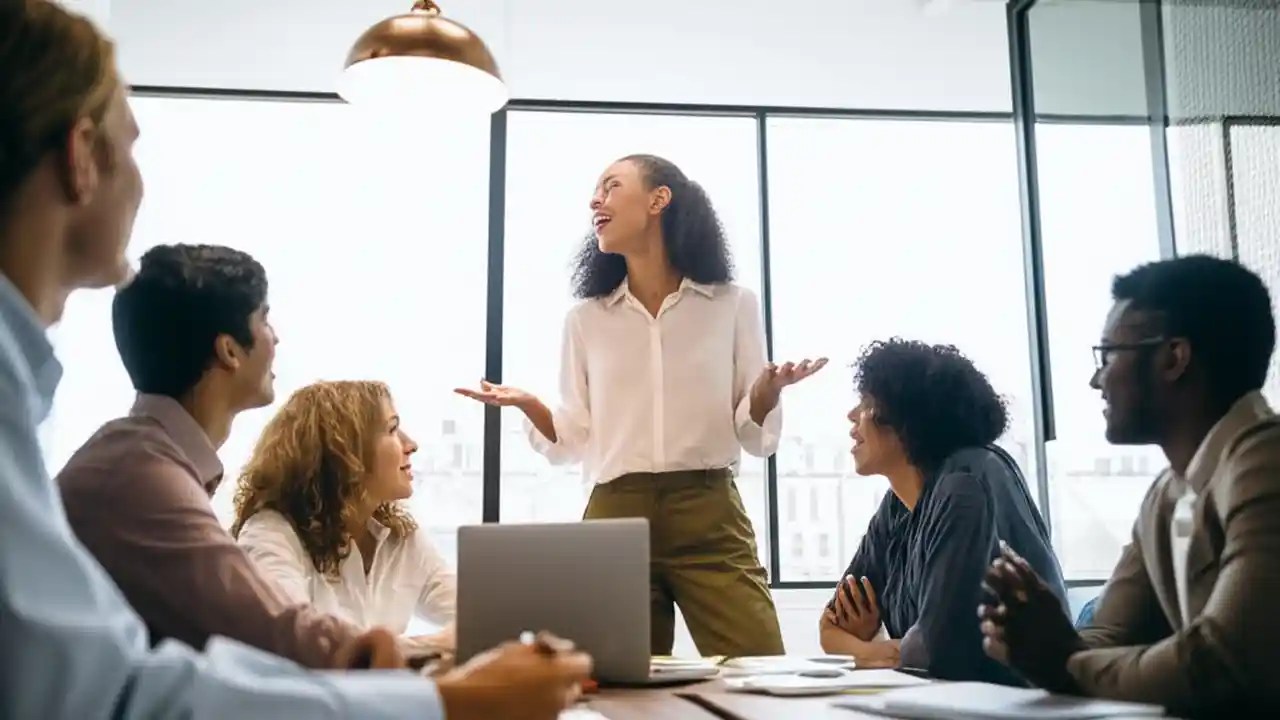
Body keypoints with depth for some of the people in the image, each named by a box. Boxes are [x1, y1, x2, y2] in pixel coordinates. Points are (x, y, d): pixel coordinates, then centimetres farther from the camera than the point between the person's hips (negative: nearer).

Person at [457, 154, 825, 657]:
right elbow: (572, 442, 10)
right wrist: (527, 404, -8)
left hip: (711, 517, -1)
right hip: (615, 516, 2)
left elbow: (755, 436, 5)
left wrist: (768, 389, -15)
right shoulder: (585, 318, 12)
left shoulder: (734, 305, 6)